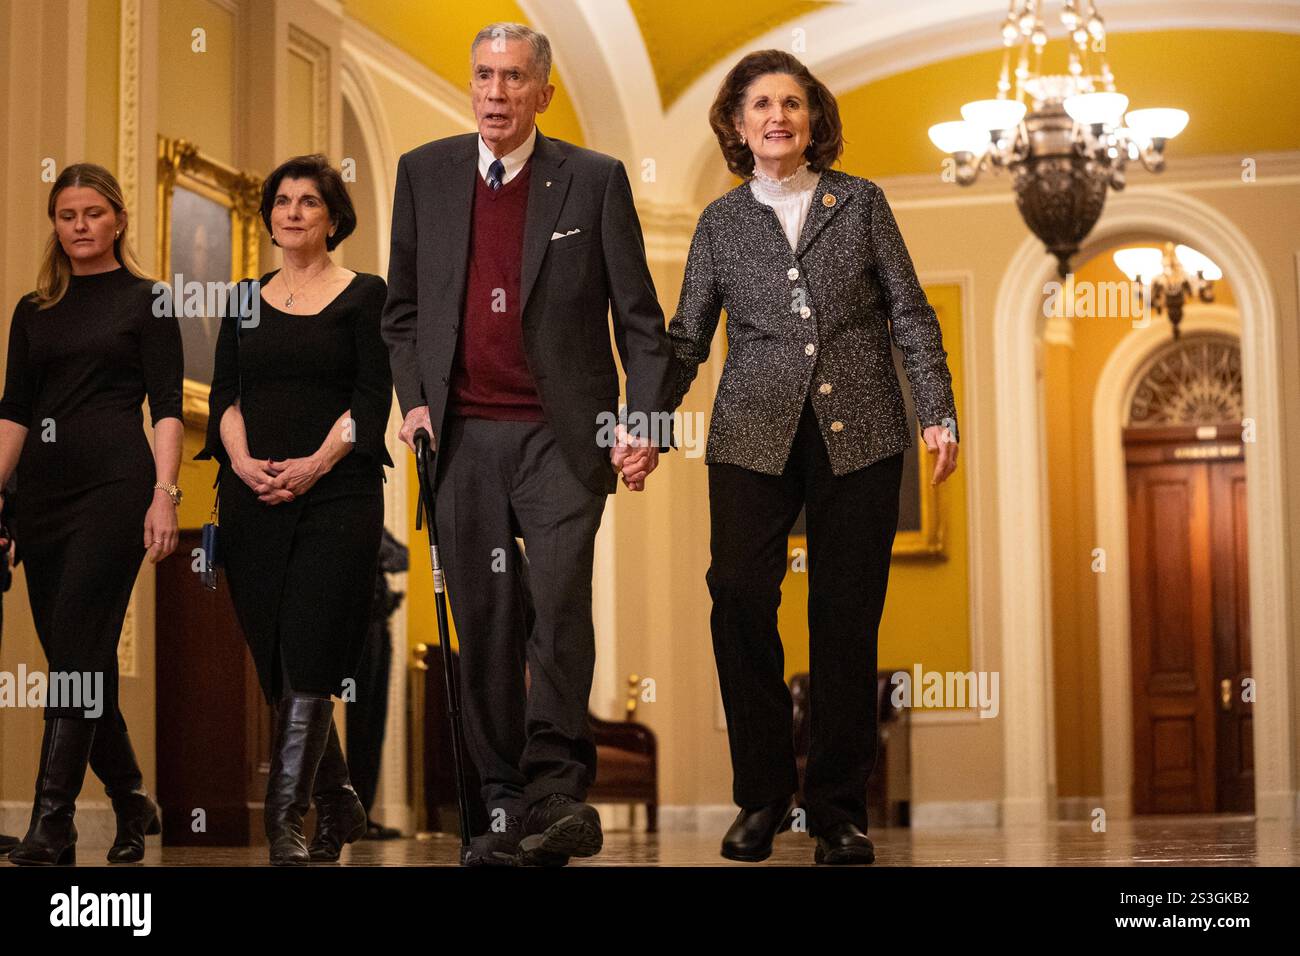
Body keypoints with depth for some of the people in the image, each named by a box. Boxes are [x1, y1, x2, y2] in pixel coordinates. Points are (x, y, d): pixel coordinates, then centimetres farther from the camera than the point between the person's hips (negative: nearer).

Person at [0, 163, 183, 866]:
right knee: (69, 654, 6)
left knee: (78, 649, -13)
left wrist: (165, 494, -14)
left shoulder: (145, 301, 4)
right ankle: (132, 802, 21)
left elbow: (167, 409, -2)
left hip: (115, 485, -5)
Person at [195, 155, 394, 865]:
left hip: (337, 493, -4)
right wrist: (242, 461, -9)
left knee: (308, 658, -12)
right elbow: (224, 393, 10)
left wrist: (316, 463, -16)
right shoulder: (245, 300, 17)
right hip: (252, 498, 4)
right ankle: (338, 805, 17)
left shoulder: (364, 295, 4)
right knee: (275, 660, 4)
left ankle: (286, 820, -12)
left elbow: (372, 398, -4)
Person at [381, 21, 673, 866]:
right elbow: (404, 308, 16)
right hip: (463, 438, 3)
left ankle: (558, 795, -10)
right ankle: (506, 808, 9)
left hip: (562, 437, -2)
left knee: (562, 605, -14)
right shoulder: (425, 174, 10)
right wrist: (413, 400, 3)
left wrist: (647, 421, -7)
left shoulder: (595, 181, 2)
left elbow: (639, 315, 2)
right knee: (484, 625, 3)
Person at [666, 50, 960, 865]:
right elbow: (685, 339, 11)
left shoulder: (861, 202, 9)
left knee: (847, 615, -1)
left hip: (859, 434, 0)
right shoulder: (722, 222, 10)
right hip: (755, 435, 0)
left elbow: (911, 315, 7)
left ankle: (840, 808, 10)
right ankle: (763, 793, 0)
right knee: (739, 592, -15)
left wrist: (939, 413, -2)